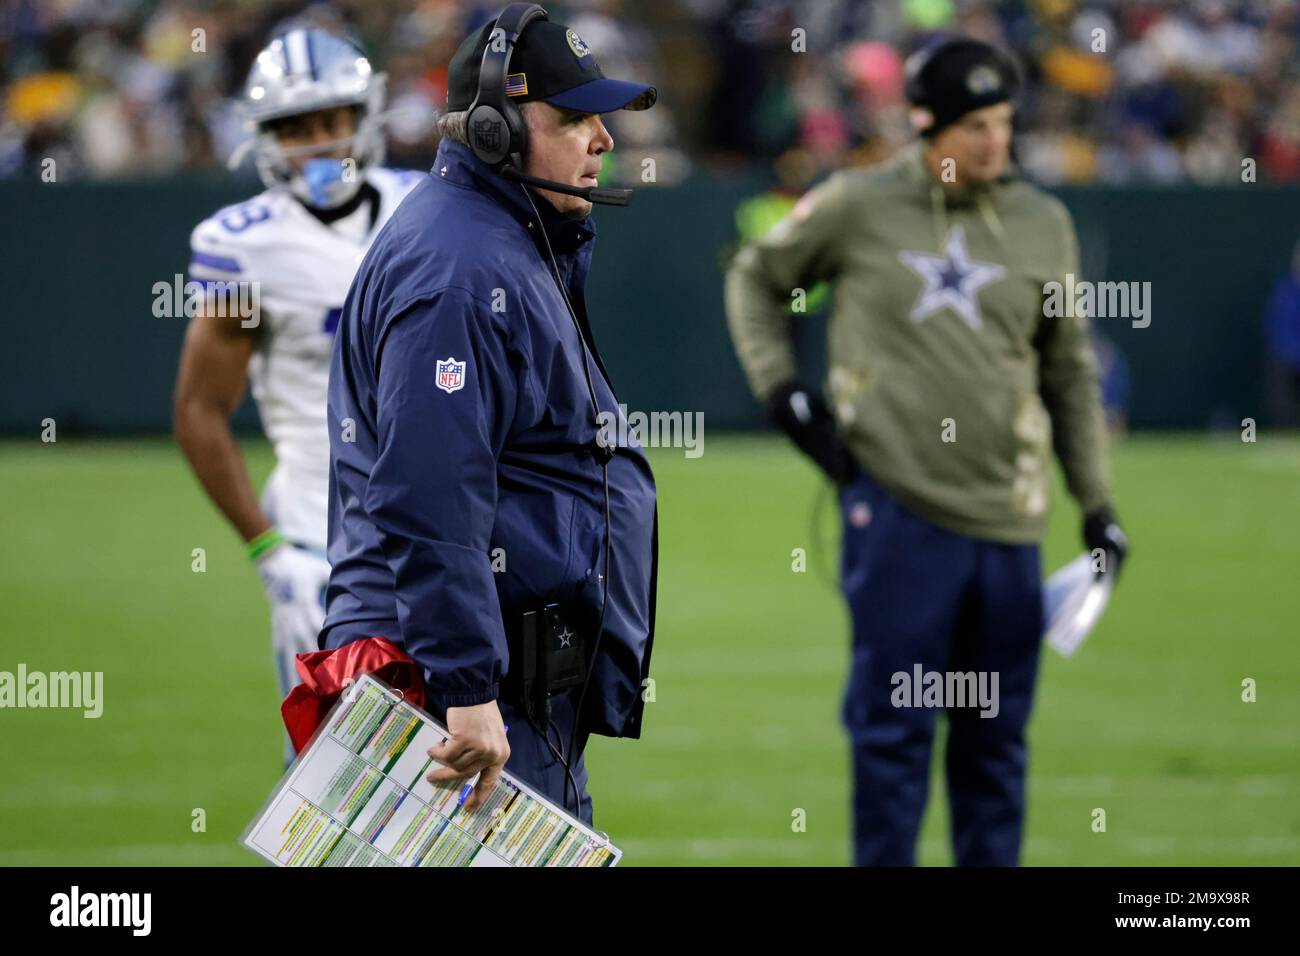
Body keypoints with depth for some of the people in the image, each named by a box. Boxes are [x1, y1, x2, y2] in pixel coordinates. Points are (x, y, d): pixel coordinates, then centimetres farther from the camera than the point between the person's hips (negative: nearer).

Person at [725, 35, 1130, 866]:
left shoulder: (1042, 222, 8)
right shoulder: (857, 206, 1)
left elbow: (1071, 372, 14)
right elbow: (756, 276, 16)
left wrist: (1097, 503, 11)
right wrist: (781, 387, 3)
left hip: (1008, 518, 3)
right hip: (896, 507, -3)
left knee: (996, 738, 7)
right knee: (893, 730, -3)